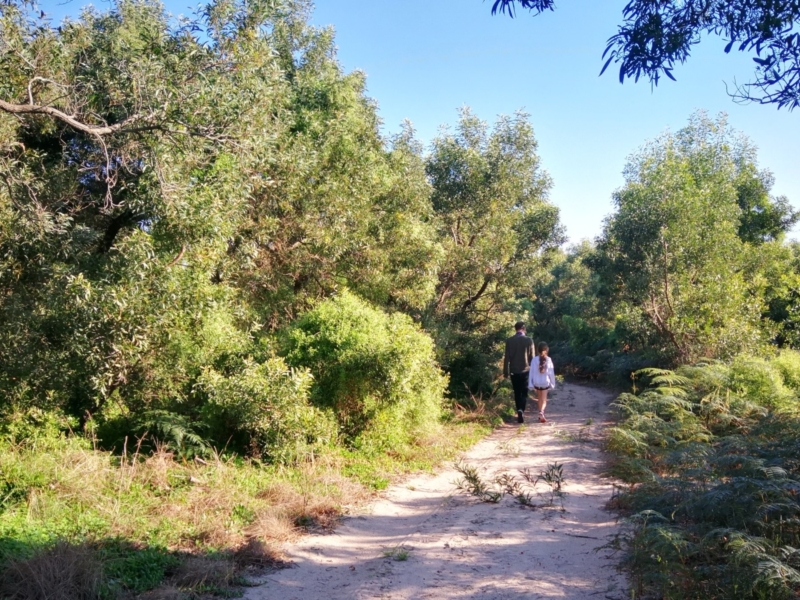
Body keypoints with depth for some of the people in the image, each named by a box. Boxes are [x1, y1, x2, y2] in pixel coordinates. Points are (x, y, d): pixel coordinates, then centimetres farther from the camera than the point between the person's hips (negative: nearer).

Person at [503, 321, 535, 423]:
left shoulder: (509, 340, -3)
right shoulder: (529, 340, -5)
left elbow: (506, 357, -3)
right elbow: (532, 357, -1)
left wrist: (505, 372, 3)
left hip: (514, 371, 1)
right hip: (525, 370, -1)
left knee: (517, 393, 12)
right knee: (524, 393, 4)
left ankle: (519, 413, 14)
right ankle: (521, 410, -18)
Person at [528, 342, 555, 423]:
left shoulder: (535, 360, -8)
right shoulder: (548, 360, -8)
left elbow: (532, 372, -5)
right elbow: (551, 373, -3)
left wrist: (530, 384, 1)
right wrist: (552, 383, 8)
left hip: (536, 383, 1)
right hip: (545, 383, -1)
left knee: (540, 399, 20)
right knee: (544, 400, 4)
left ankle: (541, 415, 25)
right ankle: (541, 412, -22)